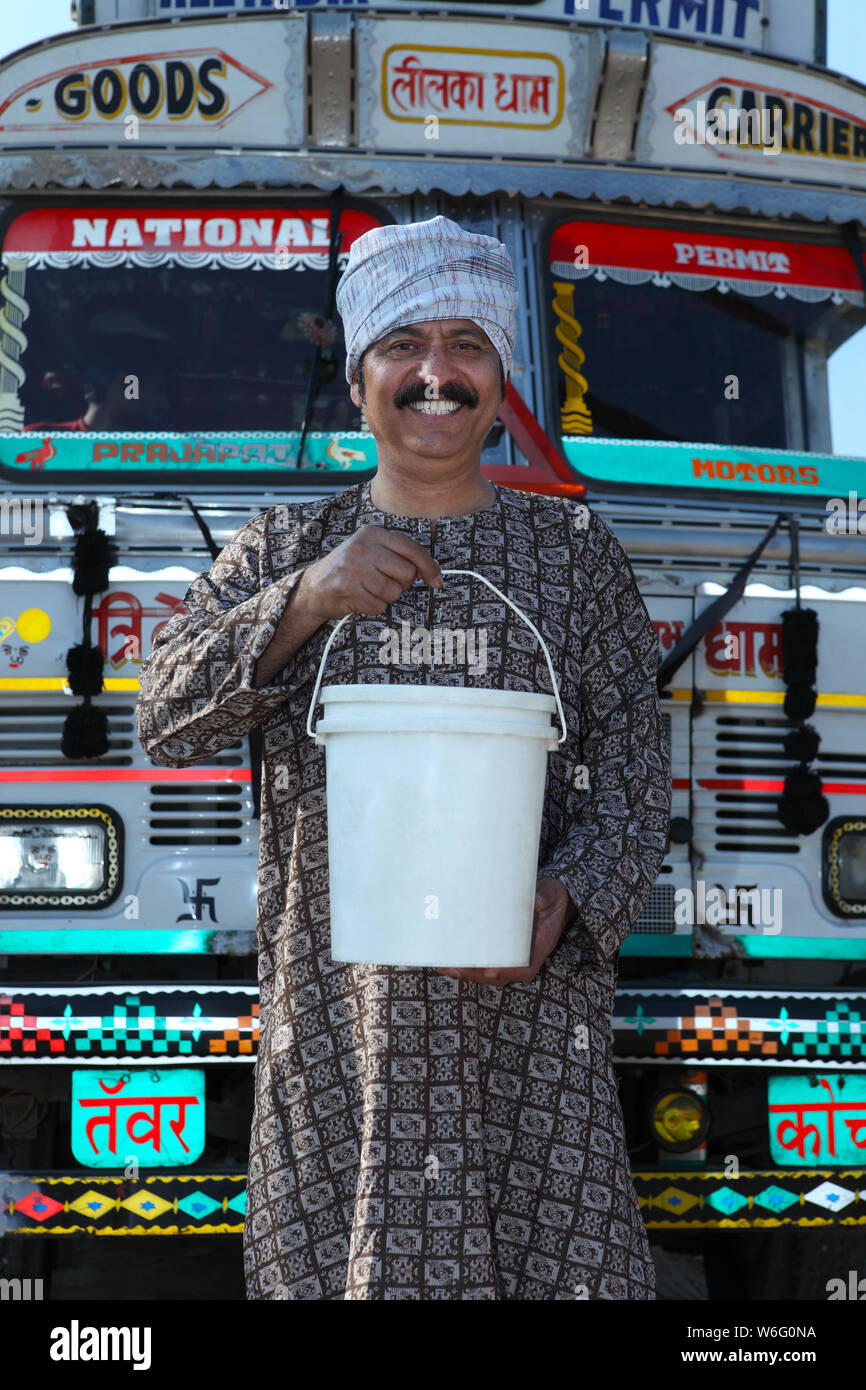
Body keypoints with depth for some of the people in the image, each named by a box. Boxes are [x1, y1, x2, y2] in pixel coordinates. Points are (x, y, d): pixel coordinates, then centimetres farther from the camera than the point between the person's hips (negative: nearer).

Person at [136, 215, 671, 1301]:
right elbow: (166, 721, 2)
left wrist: (564, 902, -12)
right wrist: (307, 600, -12)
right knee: (329, 1257, 0)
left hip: (525, 1005, -1)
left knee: (556, 1260, -8)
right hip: (335, 1014, 1)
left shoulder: (573, 550, 10)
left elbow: (632, 773, 7)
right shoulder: (285, 548, 13)